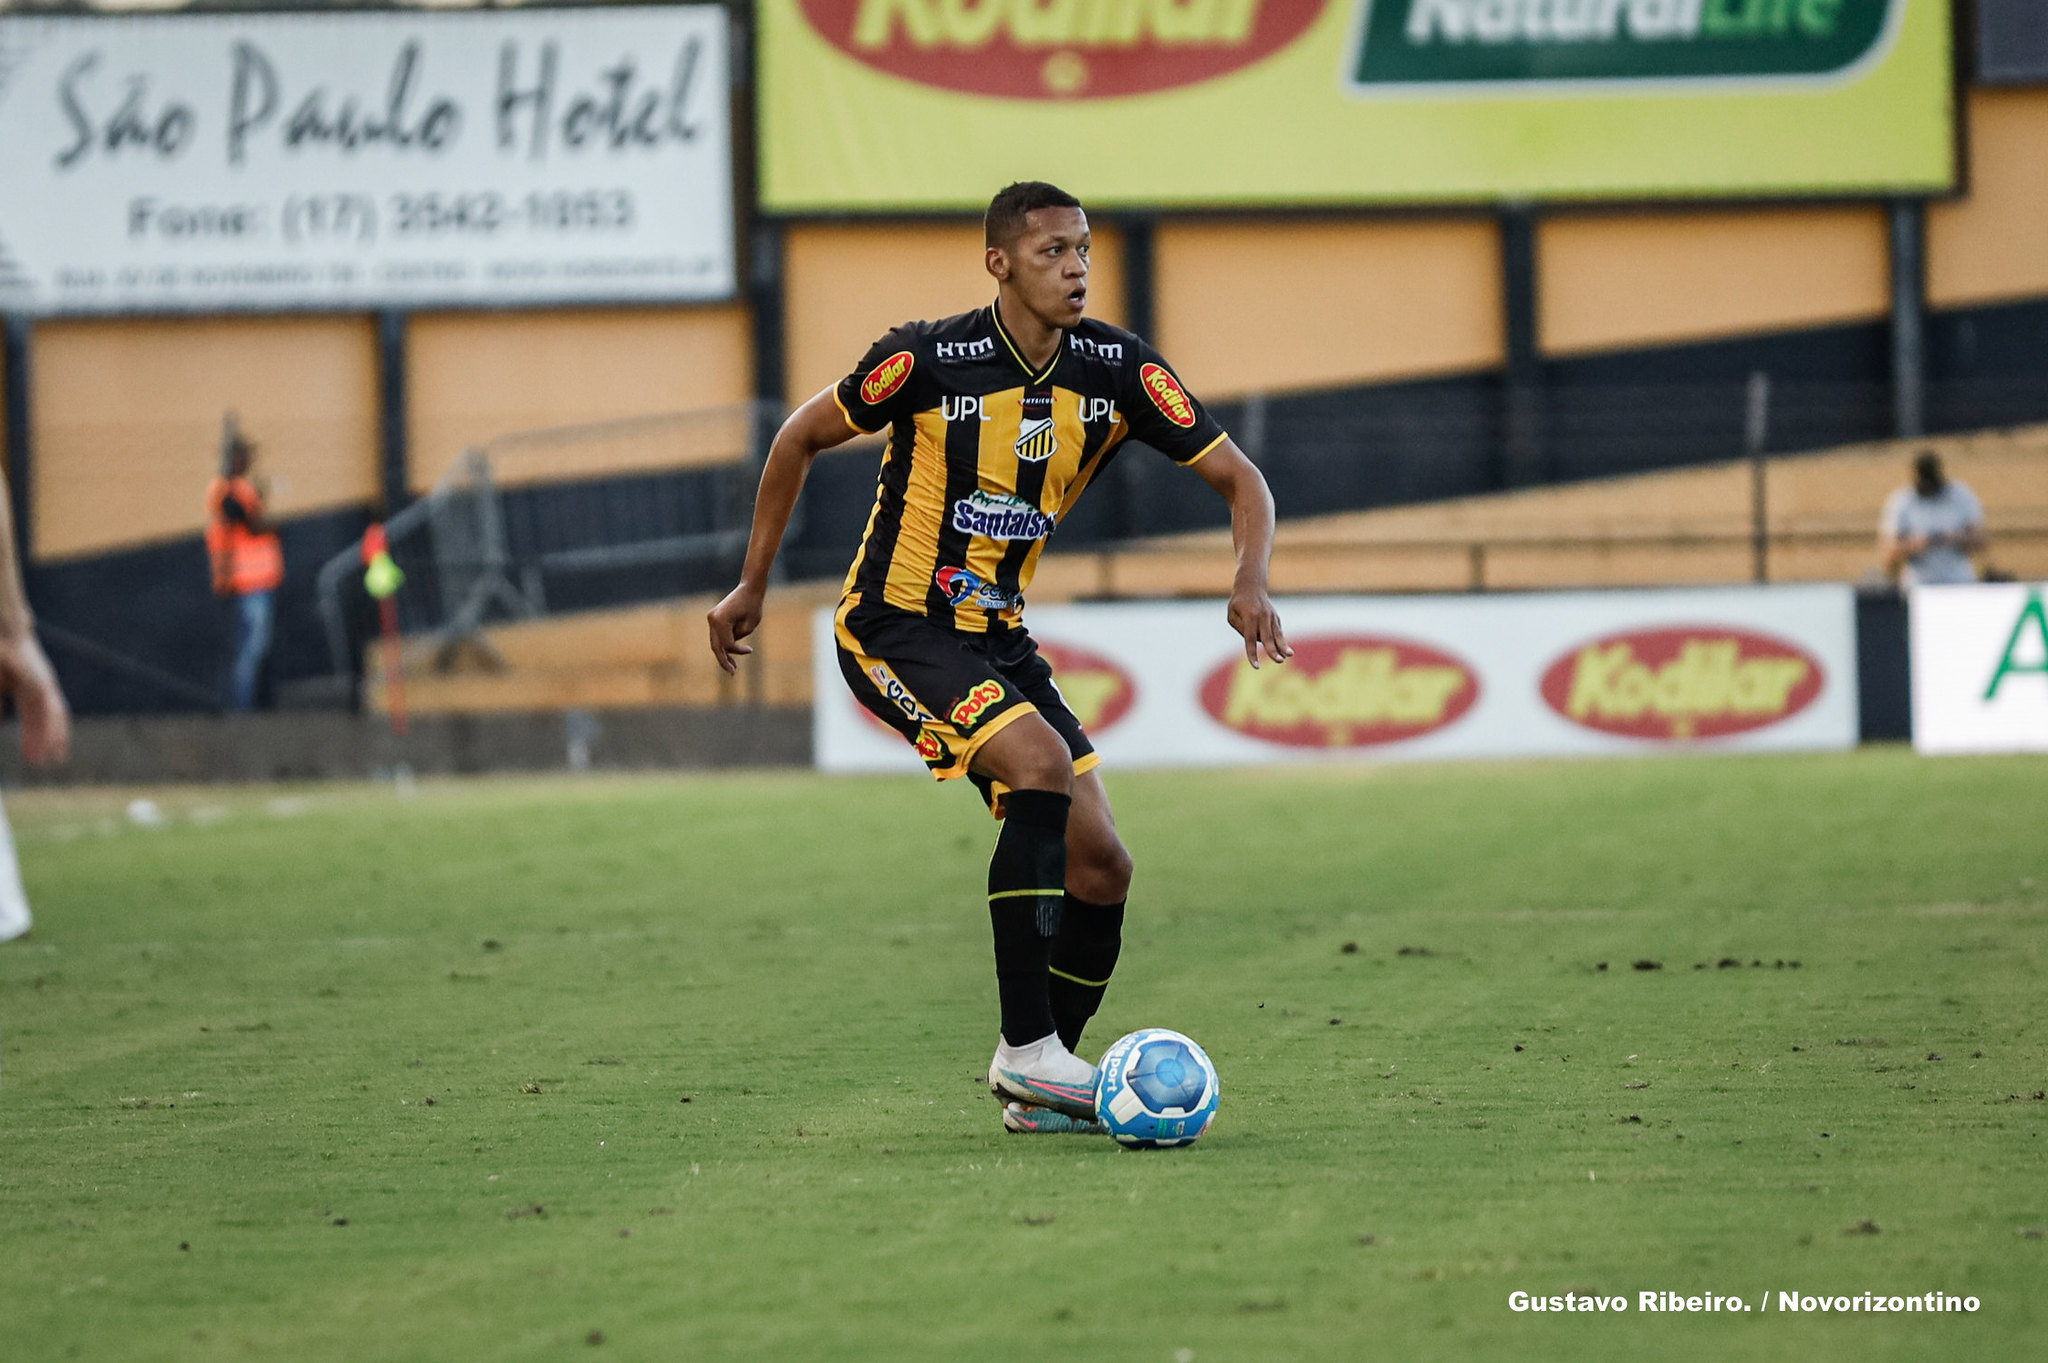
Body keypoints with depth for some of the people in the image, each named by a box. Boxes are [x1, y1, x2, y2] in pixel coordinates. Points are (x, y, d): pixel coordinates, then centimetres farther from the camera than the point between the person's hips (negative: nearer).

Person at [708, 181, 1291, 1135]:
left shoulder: (1118, 369, -6)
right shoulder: (928, 359, -17)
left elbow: (1241, 480, -2)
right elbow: (801, 439, -2)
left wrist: (1251, 582, -23)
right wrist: (752, 587, 2)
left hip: (997, 637, 6)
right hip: (893, 628, -6)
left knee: (1100, 867, -2)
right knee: (1042, 765, -29)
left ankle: (1037, 1092, 16)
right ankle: (1024, 1047, -23)